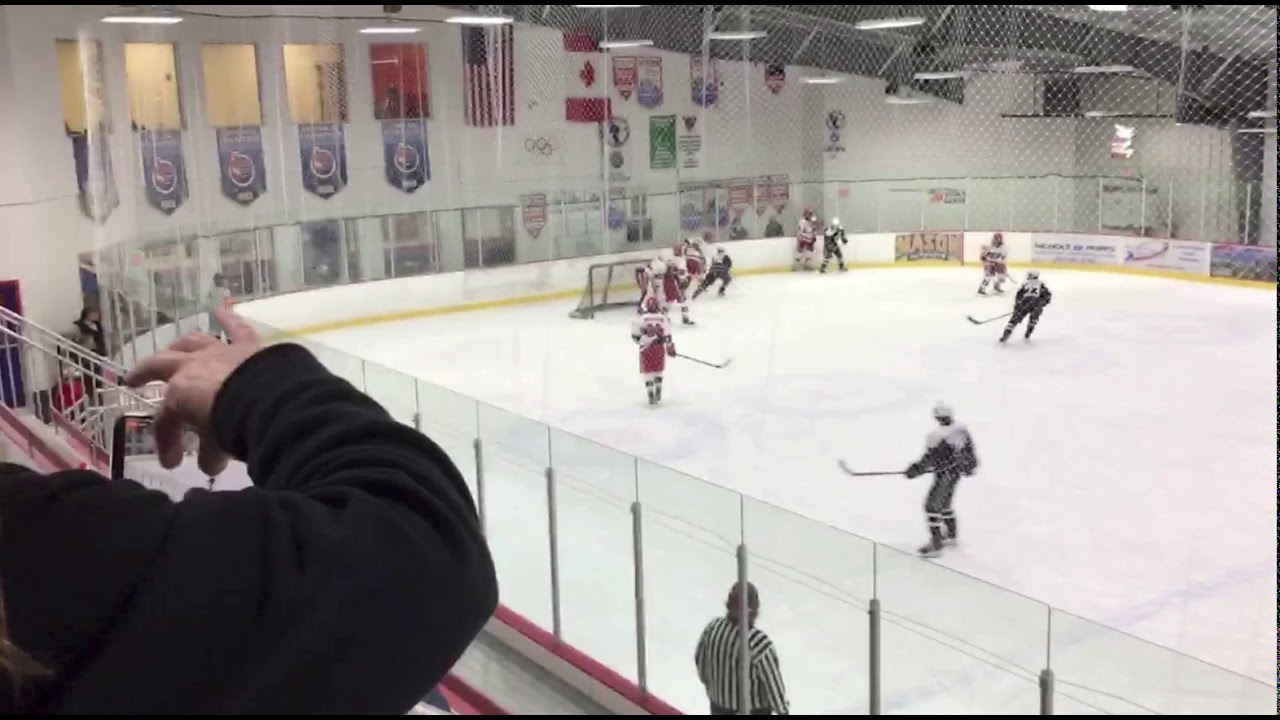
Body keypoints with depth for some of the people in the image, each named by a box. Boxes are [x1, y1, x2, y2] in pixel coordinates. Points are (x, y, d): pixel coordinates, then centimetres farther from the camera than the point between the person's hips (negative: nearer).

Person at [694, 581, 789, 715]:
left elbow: (700, 659, 2)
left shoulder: (714, 627, -15)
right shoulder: (758, 642, -32)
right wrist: (783, 710, -6)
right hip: (753, 711, -5)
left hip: (720, 706, 5)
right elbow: (773, 683, -22)